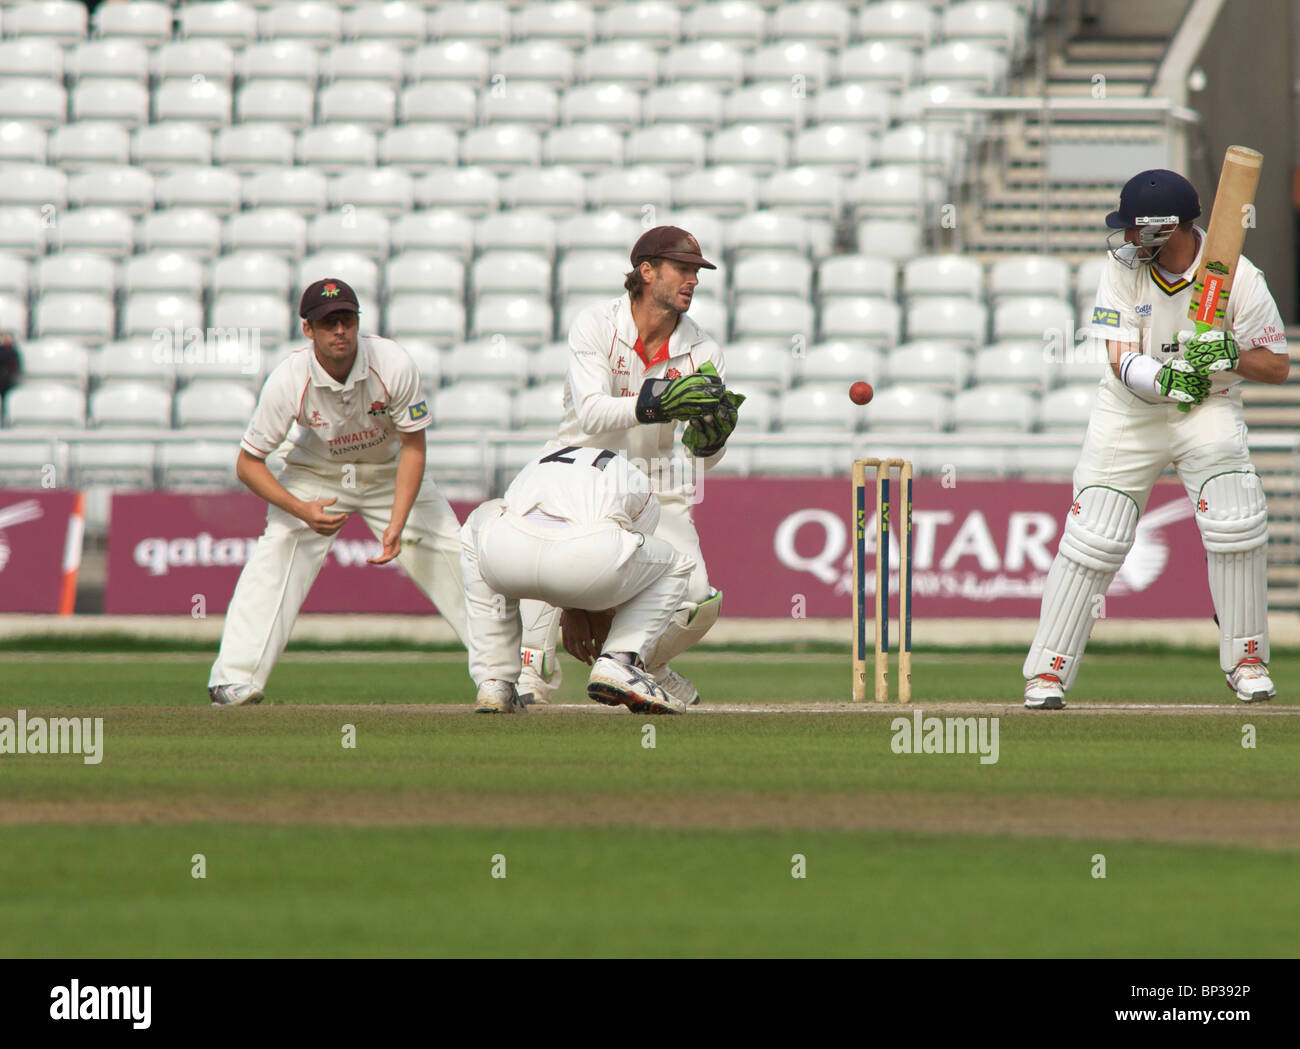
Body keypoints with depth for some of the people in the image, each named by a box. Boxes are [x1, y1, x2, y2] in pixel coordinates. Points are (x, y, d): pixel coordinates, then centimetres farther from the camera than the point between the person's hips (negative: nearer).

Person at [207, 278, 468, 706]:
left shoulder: (394, 365, -29)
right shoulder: (288, 381, -30)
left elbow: (412, 446, -18)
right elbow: (248, 463, -21)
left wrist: (397, 525, -27)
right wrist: (302, 509, -34)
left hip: (388, 473, 1)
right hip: (316, 474, -1)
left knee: (450, 554, -8)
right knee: (278, 551, -22)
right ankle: (235, 679, -19)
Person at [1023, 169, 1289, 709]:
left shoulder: (1238, 277, -17)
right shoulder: (1124, 267, -12)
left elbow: (1277, 366, -12)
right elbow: (1122, 361, -18)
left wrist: (1227, 355, -31)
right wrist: (1164, 378, -39)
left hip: (1209, 409, -1)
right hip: (1131, 410, 1)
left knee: (1236, 521, -20)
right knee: (1093, 538, -5)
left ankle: (1246, 661, -3)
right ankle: (1048, 671, 5)